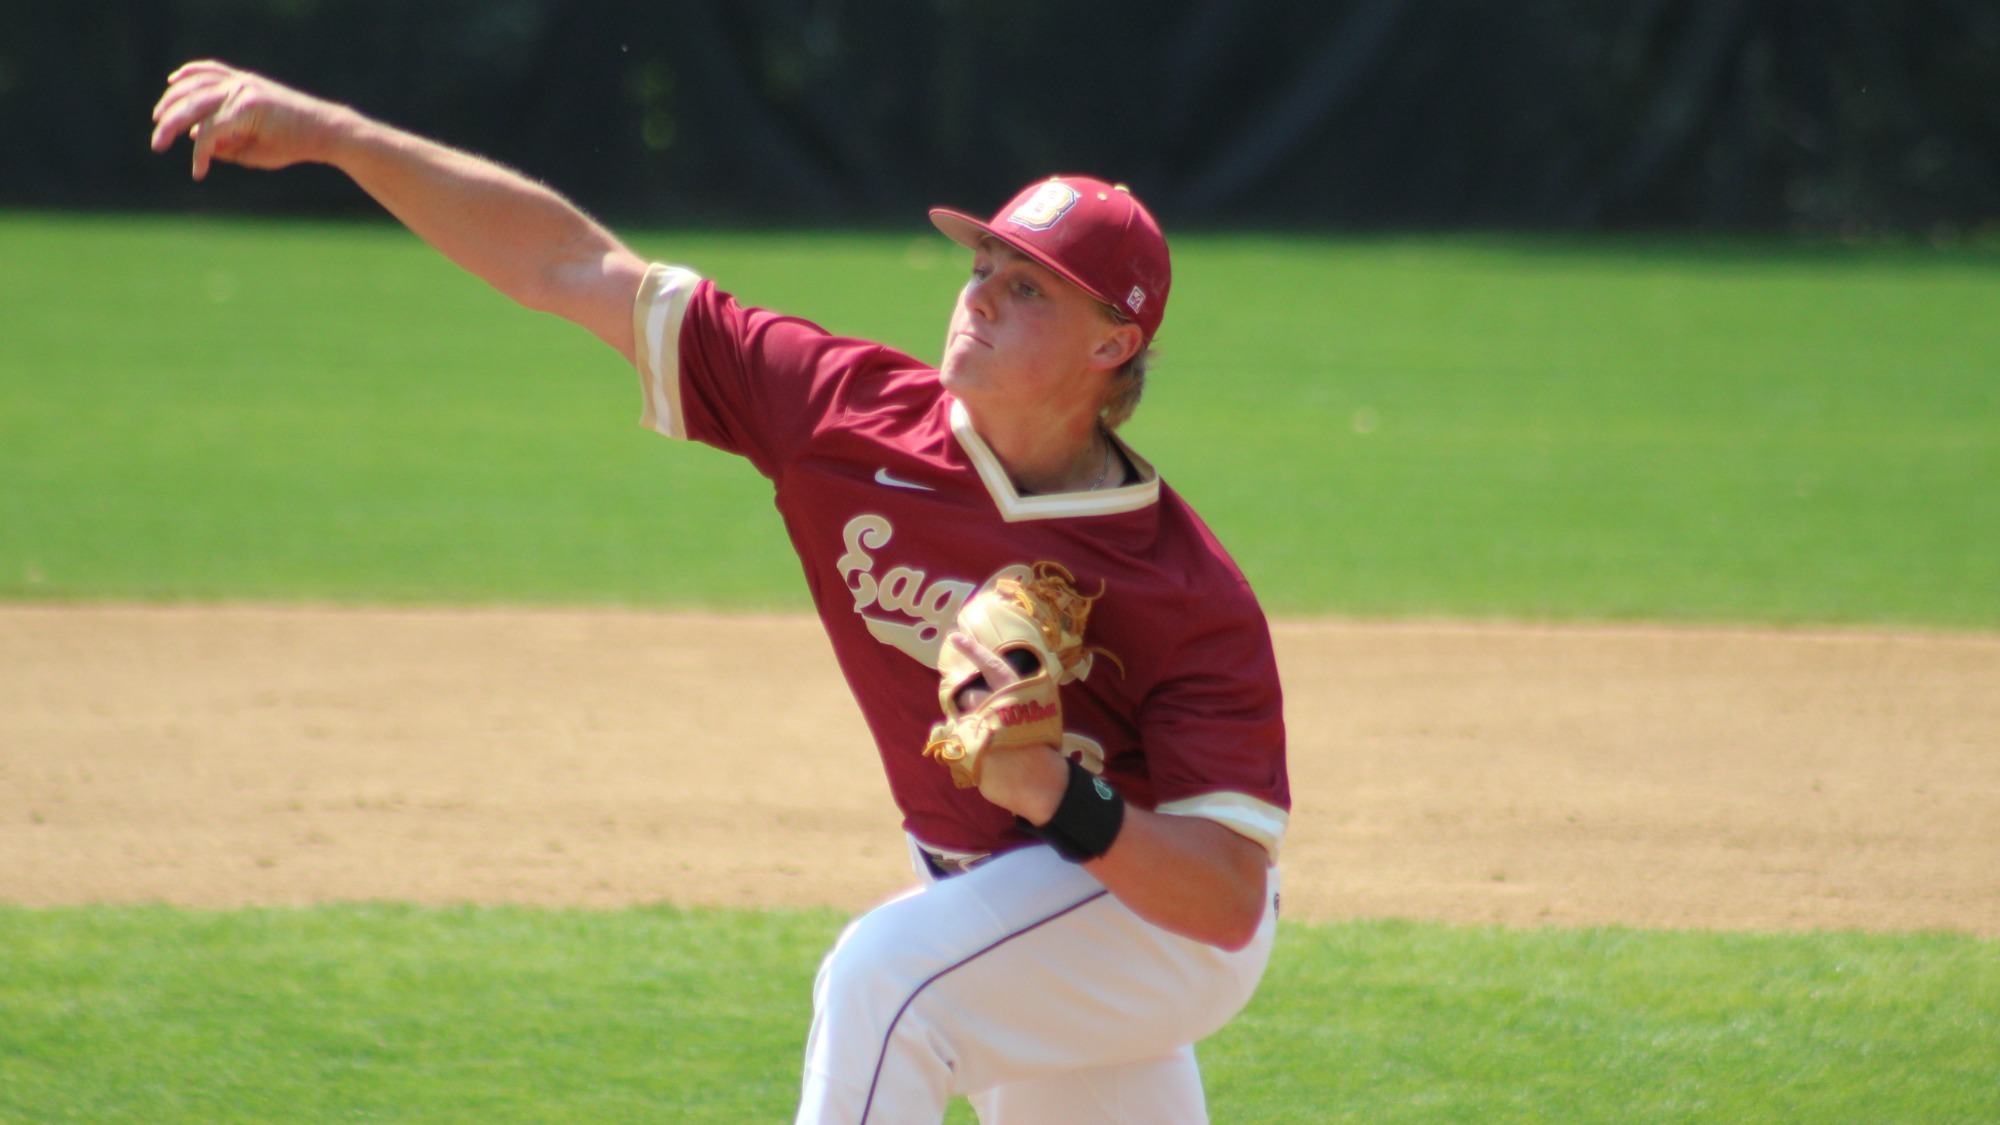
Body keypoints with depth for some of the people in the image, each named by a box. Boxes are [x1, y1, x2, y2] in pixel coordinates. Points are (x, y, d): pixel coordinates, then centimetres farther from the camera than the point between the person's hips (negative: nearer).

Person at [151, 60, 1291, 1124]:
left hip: (1149, 908, -7)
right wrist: (332, 134, -20)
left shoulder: (1193, 596, -28)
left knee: (887, 973, -31)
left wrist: (1057, 792, -44)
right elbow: (577, 268, -15)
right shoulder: (855, 417, -15)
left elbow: (1229, 896, -28)